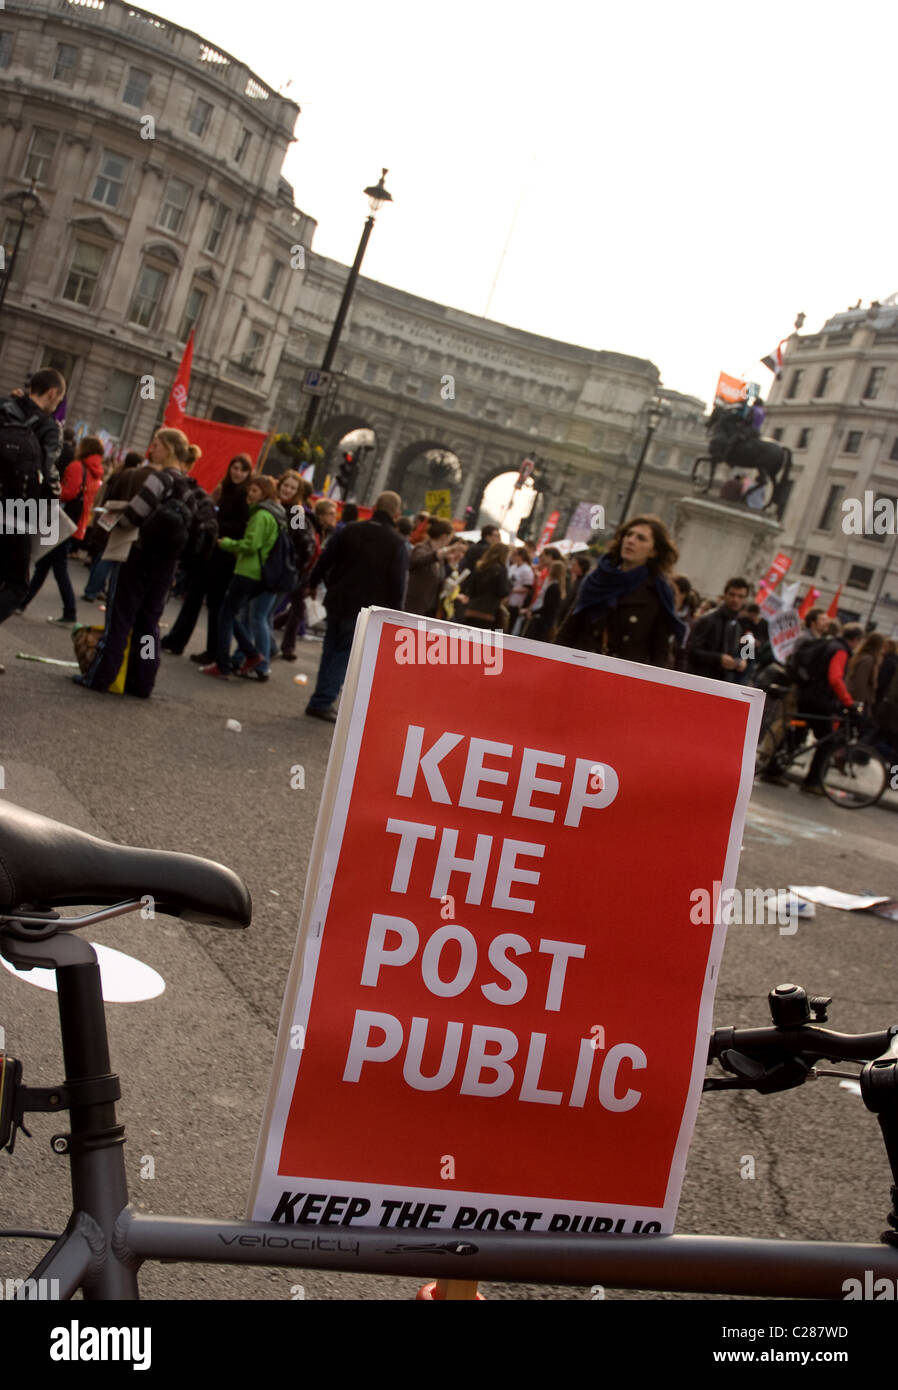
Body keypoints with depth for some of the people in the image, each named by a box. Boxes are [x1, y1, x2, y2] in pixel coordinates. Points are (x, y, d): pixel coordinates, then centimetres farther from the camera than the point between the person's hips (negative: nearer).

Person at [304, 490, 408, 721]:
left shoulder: (350, 530, 2)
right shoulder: (397, 544, -8)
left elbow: (324, 560, 5)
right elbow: (398, 585, -9)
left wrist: (313, 583, 18)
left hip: (337, 601, 4)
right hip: (367, 609, -4)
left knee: (331, 651, 16)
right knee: (345, 654, 3)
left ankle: (322, 701, 21)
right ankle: (322, 702, -3)